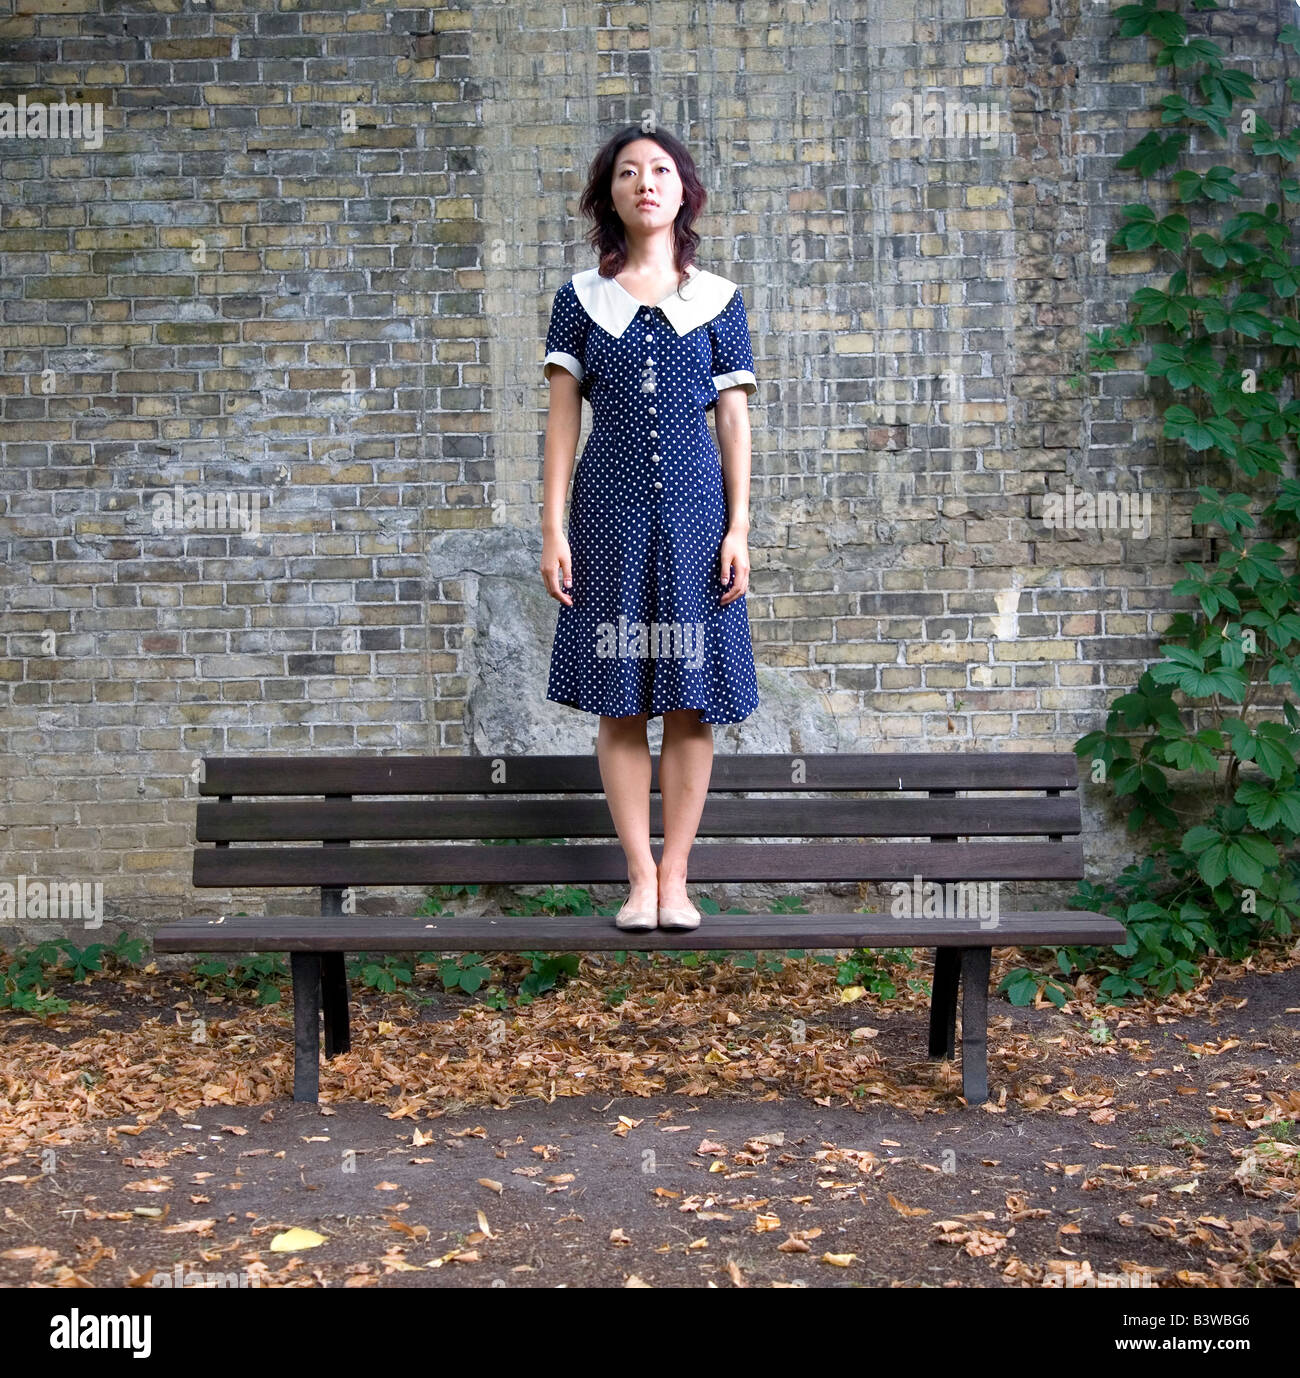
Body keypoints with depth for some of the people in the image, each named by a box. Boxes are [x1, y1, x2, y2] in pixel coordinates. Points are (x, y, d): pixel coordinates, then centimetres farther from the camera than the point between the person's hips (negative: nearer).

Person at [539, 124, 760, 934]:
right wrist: (554, 527, -3)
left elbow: (735, 420, 6)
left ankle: (676, 876, 10)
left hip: (694, 506, 0)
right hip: (610, 507, 0)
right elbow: (563, 417, 5)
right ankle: (640, 877, 9)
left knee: (693, 698, 0)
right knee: (620, 698, 1)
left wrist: (739, 529, -2)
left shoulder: (718, 300, 7)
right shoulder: (582, 298, 7)